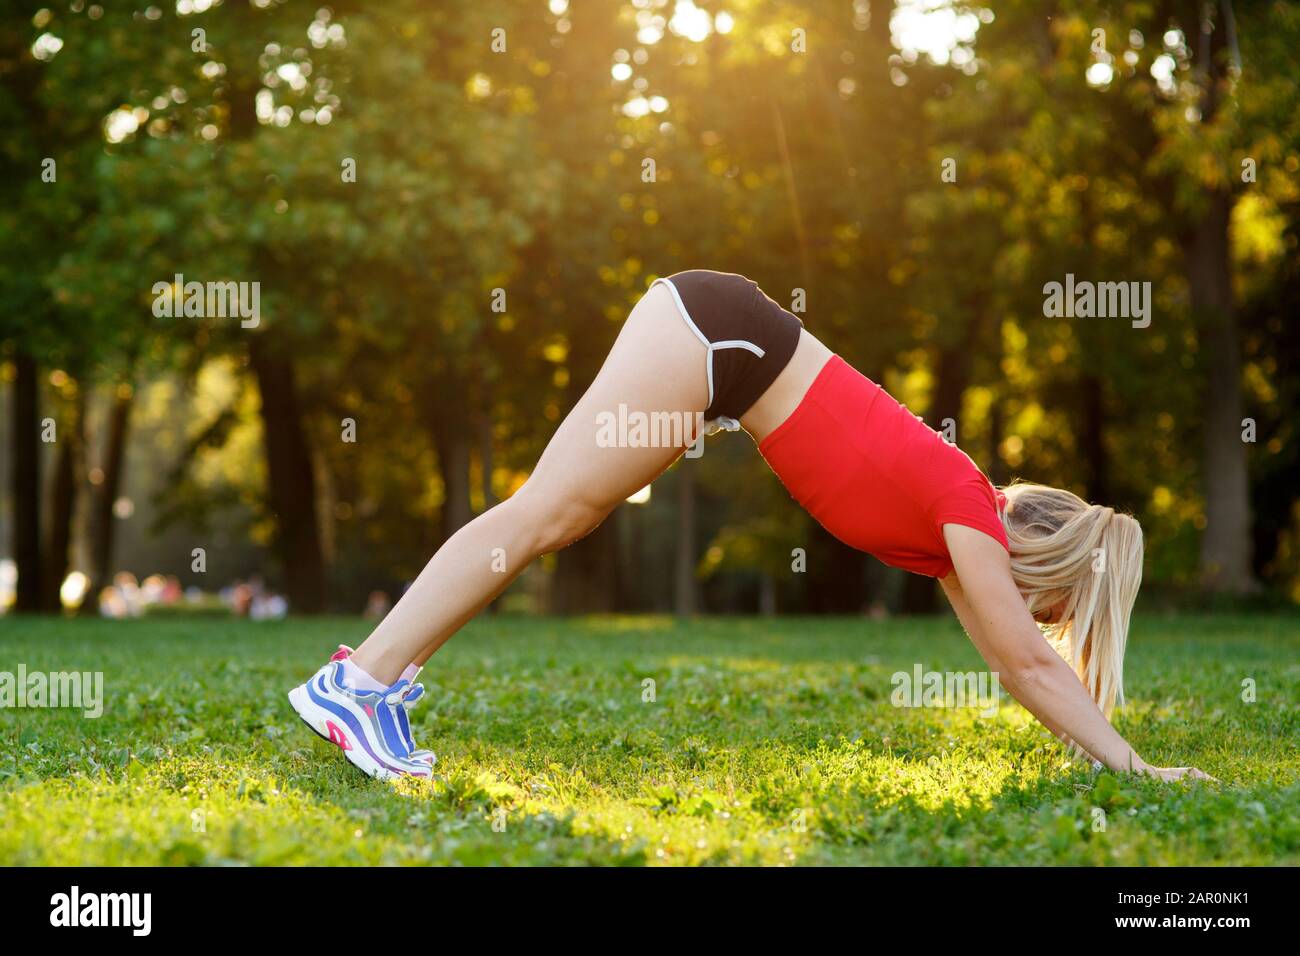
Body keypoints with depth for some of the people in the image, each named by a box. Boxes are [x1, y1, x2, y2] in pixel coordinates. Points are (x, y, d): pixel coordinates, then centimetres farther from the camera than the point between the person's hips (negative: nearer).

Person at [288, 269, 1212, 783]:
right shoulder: (968, 514, -12)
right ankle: (364, 678, -10)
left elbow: (1021, 665, 17)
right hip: (714, 330, -8)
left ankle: (384, 670, 8)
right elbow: (1029, 663, -11)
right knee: (546, 511, -10)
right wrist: (1129, 763, -5)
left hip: (725, 347, 8)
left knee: (556, 520, 6)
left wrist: (1121, 756, 18)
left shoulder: (954, 533, 9)